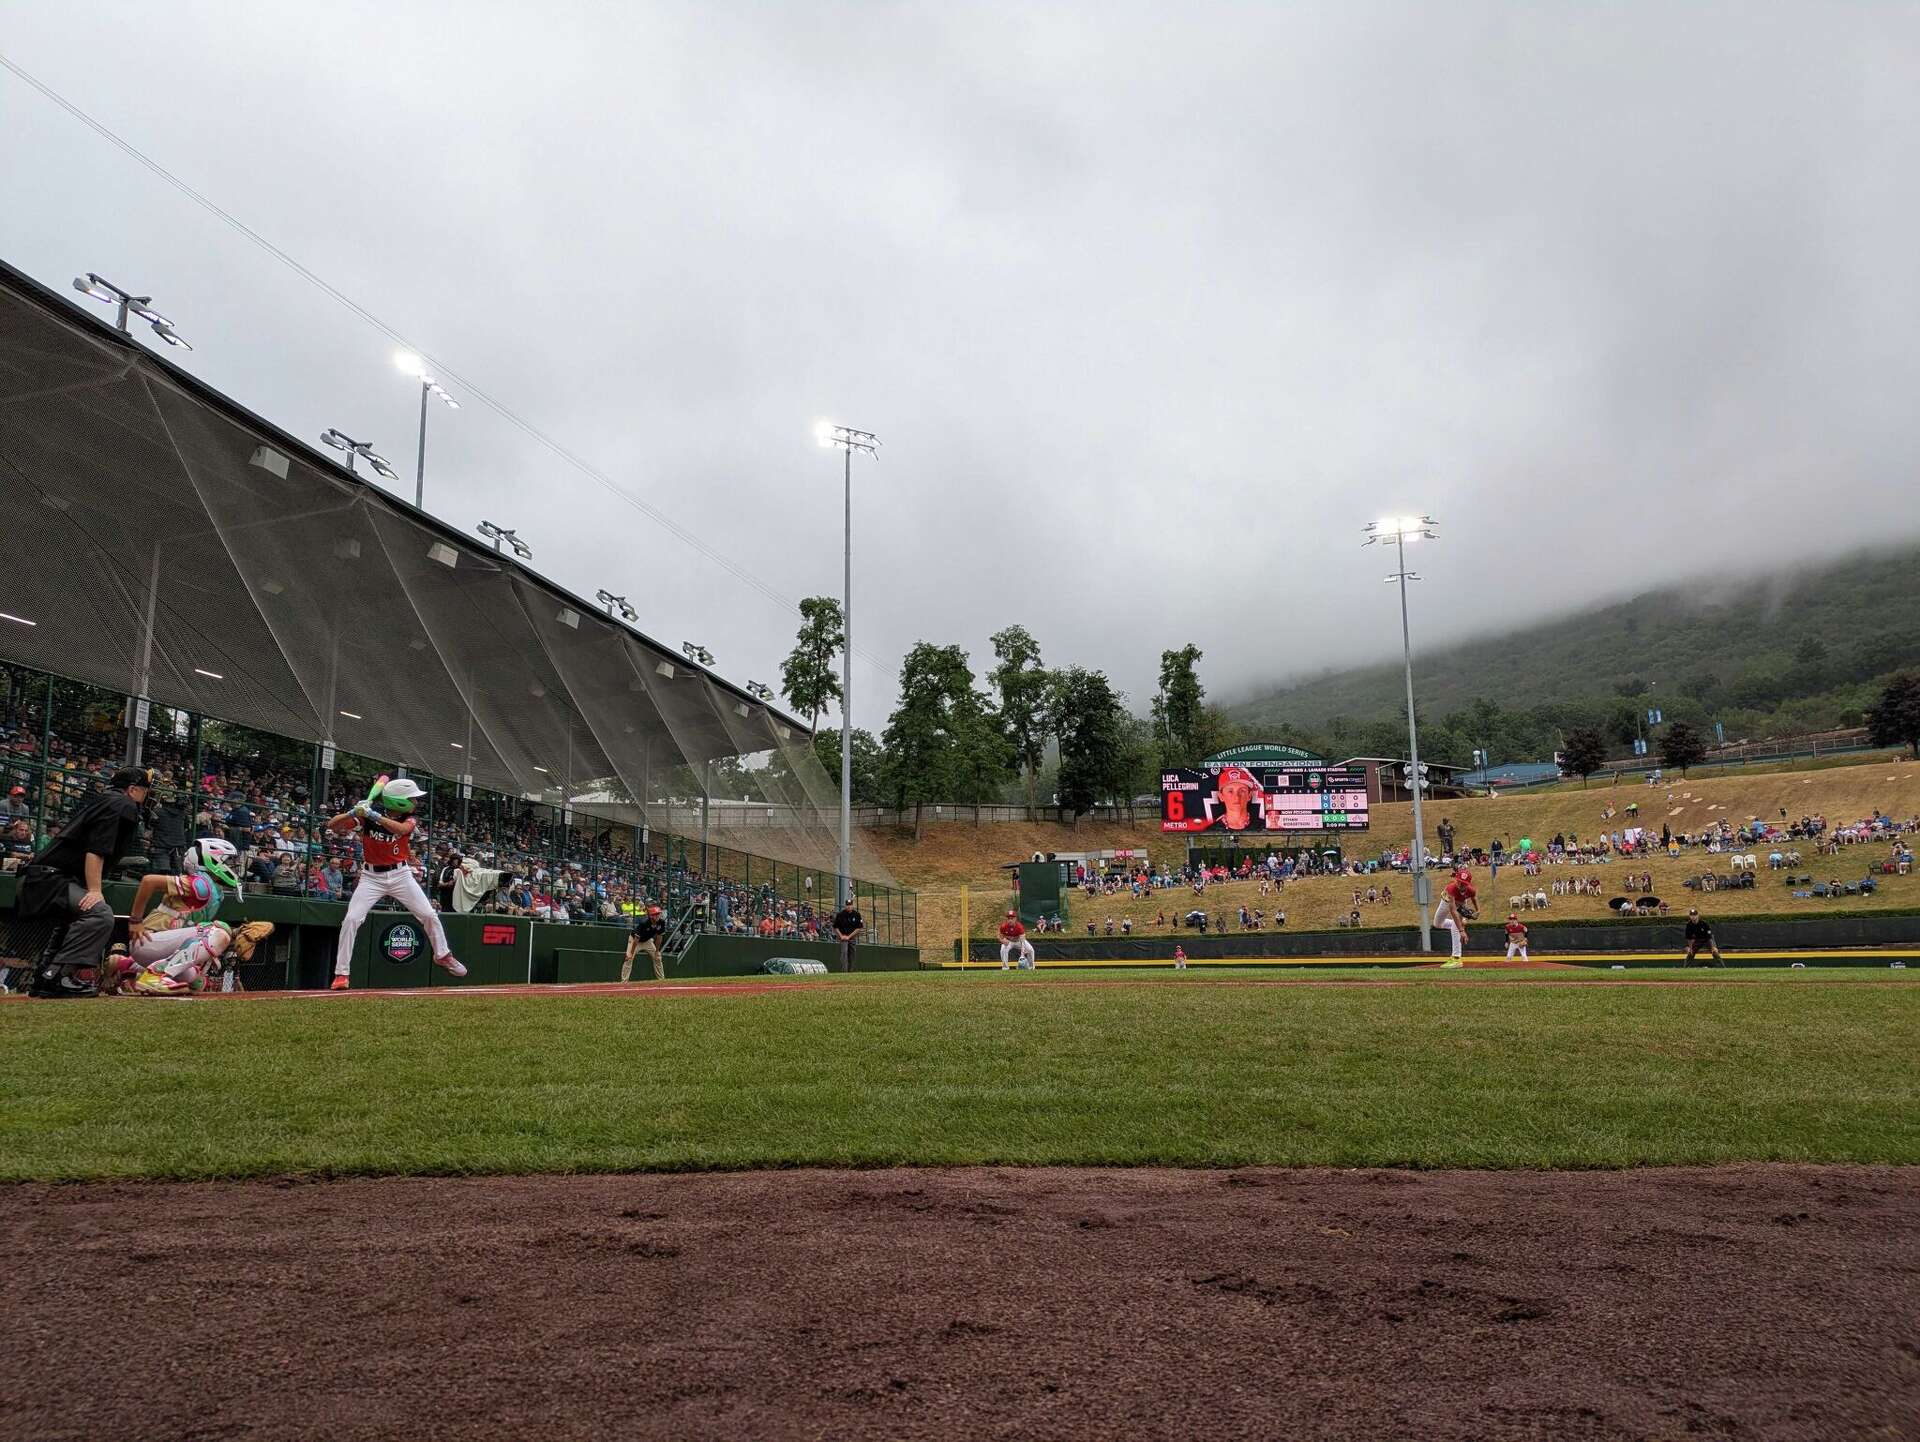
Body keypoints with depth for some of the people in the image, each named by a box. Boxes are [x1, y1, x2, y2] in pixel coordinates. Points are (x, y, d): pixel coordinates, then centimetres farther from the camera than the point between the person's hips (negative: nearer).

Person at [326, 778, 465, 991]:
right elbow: (332, 825, -12)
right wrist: (353, 813, -30)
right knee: (351, 920, -14)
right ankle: (341, 974, -4)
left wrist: (373, 815, -37)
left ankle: (442, 955, 24)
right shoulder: (366, 815, -9)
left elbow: (400, 829, -29)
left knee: (430, 915, 1)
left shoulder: (409, 820, -5)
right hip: (371, 876, -2)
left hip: (400, 875, 2)